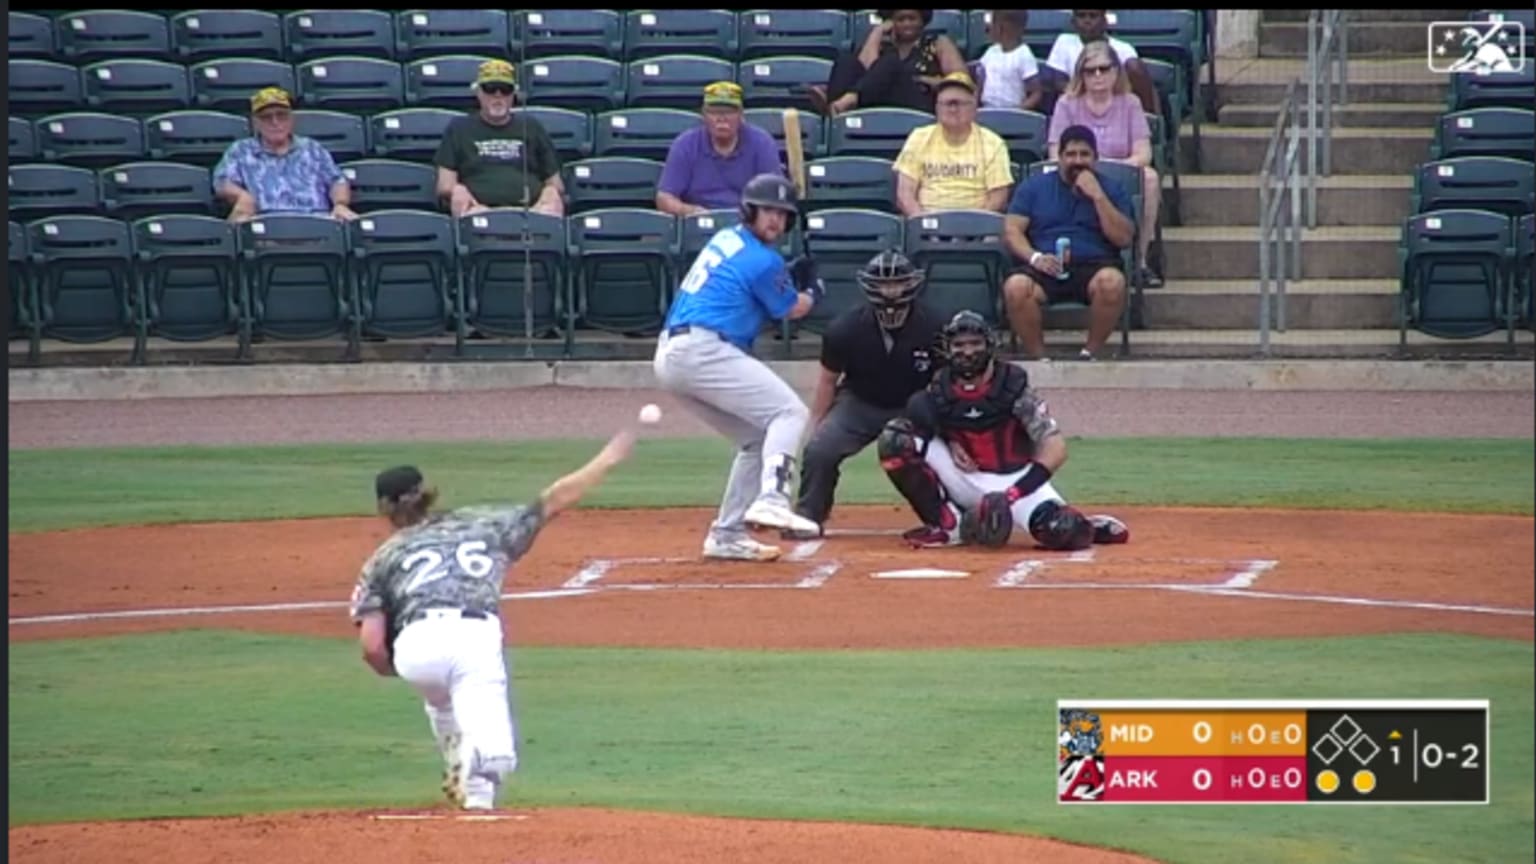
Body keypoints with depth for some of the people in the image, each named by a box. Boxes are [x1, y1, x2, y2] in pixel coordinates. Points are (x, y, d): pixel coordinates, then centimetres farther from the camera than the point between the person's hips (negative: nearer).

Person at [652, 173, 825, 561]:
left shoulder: (725, 239, 20)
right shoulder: (763, 260, -6)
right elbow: (794, 309, 9)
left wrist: (788, 279, 21)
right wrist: (812, 292, 30)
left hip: (669, 355, 9)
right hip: (703, 350, -9)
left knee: (758, 438, 16)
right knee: (788, 412, -11)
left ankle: (727, 534, 13)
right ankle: (771, 498, -32)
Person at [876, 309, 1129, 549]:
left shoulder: (1012, 385, -16)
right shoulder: (939, 390, -6)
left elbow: (1055, 446, -21)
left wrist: (1016, 492, -33)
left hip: (1015, 478, -3)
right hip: (966, 480, 3)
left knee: (1063, 534, -33)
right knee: (894, 439, -16)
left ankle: (1085, 525, 7)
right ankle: (948, 525, -7)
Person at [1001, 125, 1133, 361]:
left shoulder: (1111, 189, 16)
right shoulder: (1034, 187, 17)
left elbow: (1124, 238, 3)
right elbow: (1011, 231, 7)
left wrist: (1097, 197, -5)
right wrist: (1034, 257, -12)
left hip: (1093, 265, 0)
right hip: (1045, 268, 0)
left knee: (1112, 282, -36)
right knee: (1015, 287, -33)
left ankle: (1089, 353, -16)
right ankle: (1038, 357, -17)